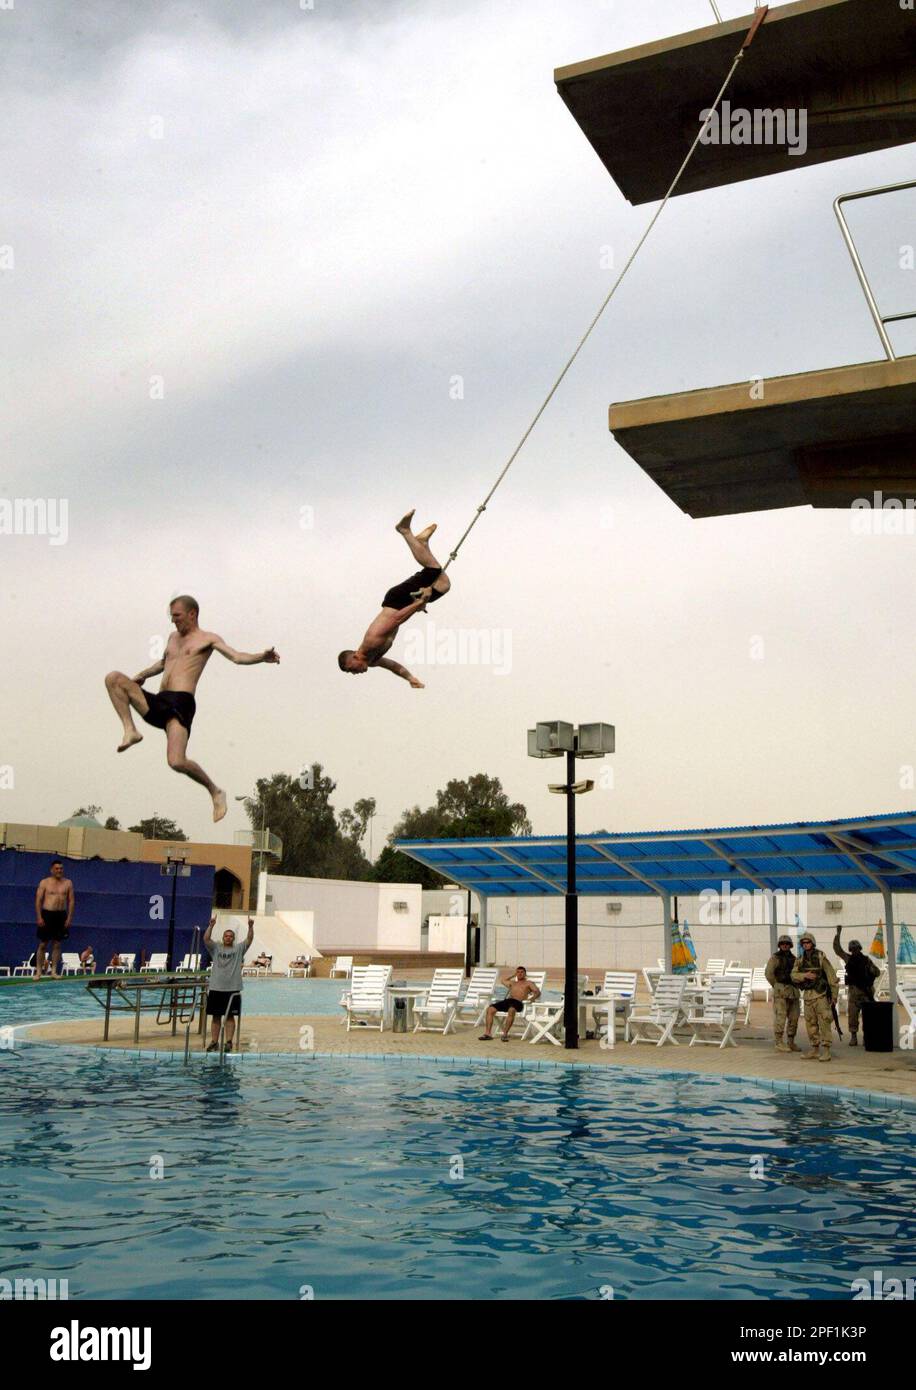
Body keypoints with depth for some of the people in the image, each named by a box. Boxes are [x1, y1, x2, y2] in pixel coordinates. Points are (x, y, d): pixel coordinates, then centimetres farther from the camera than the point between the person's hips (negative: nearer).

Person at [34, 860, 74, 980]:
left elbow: (71, 901, 6)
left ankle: (54, 971, 8)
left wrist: (69, 918, -2)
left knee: (57, 944, 4)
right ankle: (38, 971, 5)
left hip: (61, 915, 2)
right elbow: (38, 901, -2)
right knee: (42, 944, 1)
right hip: (47, 914, -2)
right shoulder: (45, 882, 1)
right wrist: (39, 917, -11)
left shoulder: (68, 883, 6)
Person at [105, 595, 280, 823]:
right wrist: (143, 675, 48)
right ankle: (131, 731, -9)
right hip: (158, 702, 7)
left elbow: (237, 657, -10)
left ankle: (215, 791, 1)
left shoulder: (207, 638, 5)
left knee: (177, 762, -23)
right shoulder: (173, 637, 26)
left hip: (180, 703, -7)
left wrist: (262, 657, -27)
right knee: (113, 678, -7)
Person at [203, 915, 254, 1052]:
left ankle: (229, 1042, 4)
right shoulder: (215, 949, 9)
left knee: (230, 1016, 1)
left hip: (233, 989, -1)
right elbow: (206, 939, -6)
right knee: (215, 1016, 6)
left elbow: (249, 939, -6)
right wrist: (211, 925, -20)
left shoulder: (239, 949, 7)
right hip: (215, 988, 1)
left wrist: (250, 926, -22)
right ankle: (214, 1042, 12)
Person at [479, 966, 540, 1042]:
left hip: (518, 1002, -5)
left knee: (511, 1010, -42)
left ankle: (505, 1034, -44)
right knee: (490, 1009, -19)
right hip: (507, 1000, 6)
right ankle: (488, 1033, -25)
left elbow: (538, 992, 6)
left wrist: (533, 997, -15)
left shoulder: (528, 983, 20)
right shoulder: (512, 983, 36)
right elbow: (503, 981, 55)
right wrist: (513, 975, 50)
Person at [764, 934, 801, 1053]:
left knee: (794, 1017, 7)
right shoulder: (775, 958, -3)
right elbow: (768, 973, -10)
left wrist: (796, 987, 11)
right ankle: (779, 1043, -4)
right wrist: (776, 986, -7)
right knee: (780, 1017, -8)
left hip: (793, 992, 6)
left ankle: (791, 1042, 17)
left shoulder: (793, 959, 15)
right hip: (781, 991, -6)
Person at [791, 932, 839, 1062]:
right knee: (811, 1023, 9)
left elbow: (831, 975, -7)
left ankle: (826, 1051, -8)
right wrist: (805, 975, -19)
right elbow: (794, 976, 0)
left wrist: (834, 995, -9)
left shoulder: (821, 957, -6)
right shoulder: (800, 960, 9)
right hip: (807, 995, 6)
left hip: (820, 994, -6)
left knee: (824, 1022, -8)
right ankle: (813, 1050, 17)